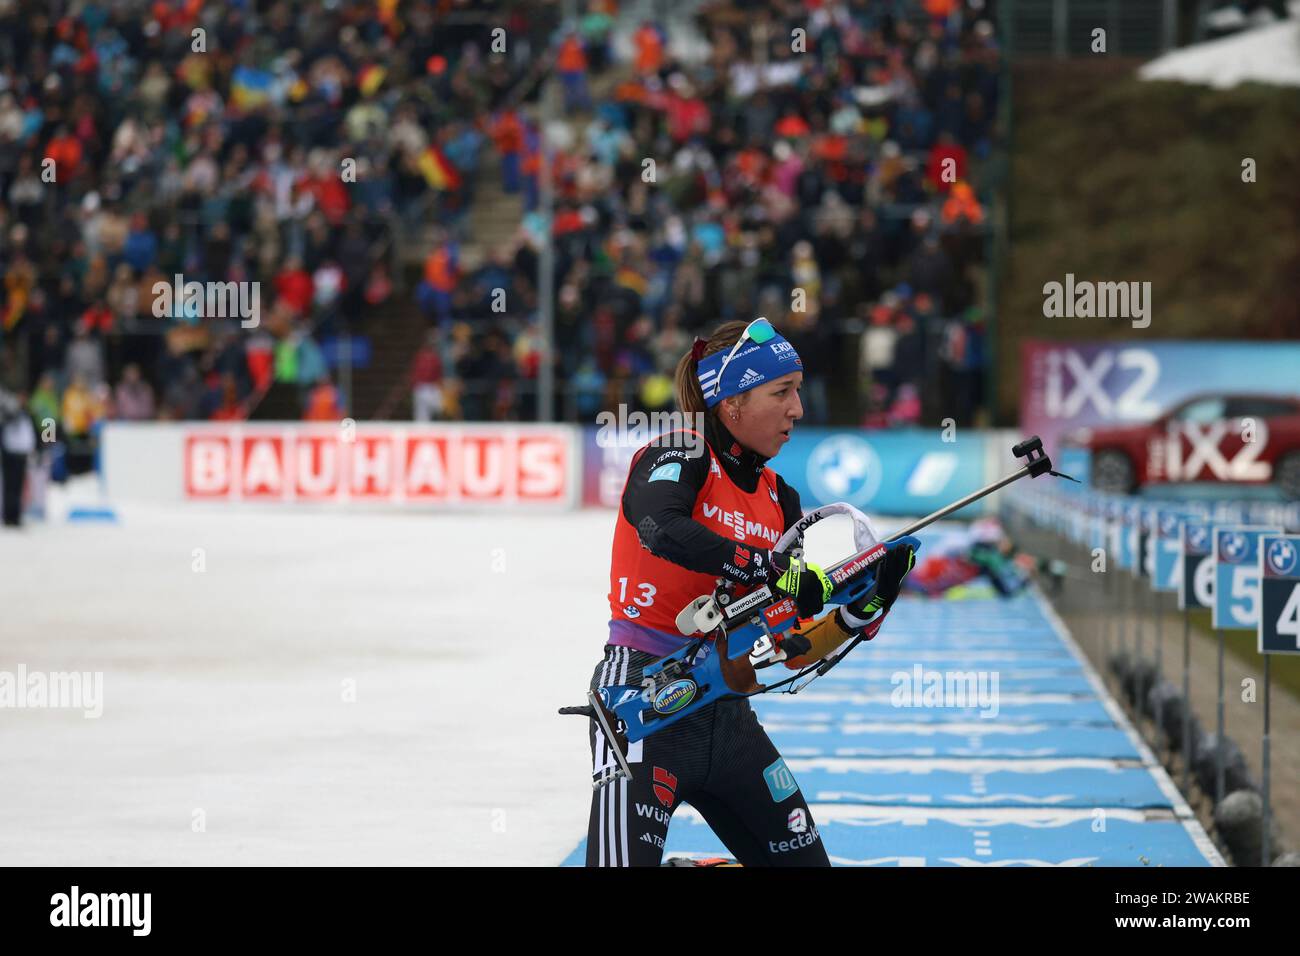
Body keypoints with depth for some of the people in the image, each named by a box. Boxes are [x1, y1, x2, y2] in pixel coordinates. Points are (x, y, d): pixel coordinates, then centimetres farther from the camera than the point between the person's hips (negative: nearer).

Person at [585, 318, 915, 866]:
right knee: (627, 859, -20)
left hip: (727, 716, 7)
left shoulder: (780, 501, 12)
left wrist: (863, 611, -6)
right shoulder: (677, 460, -7)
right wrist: (777, 573, -29)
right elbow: (663, 531, -32)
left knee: (804, 859, 9)